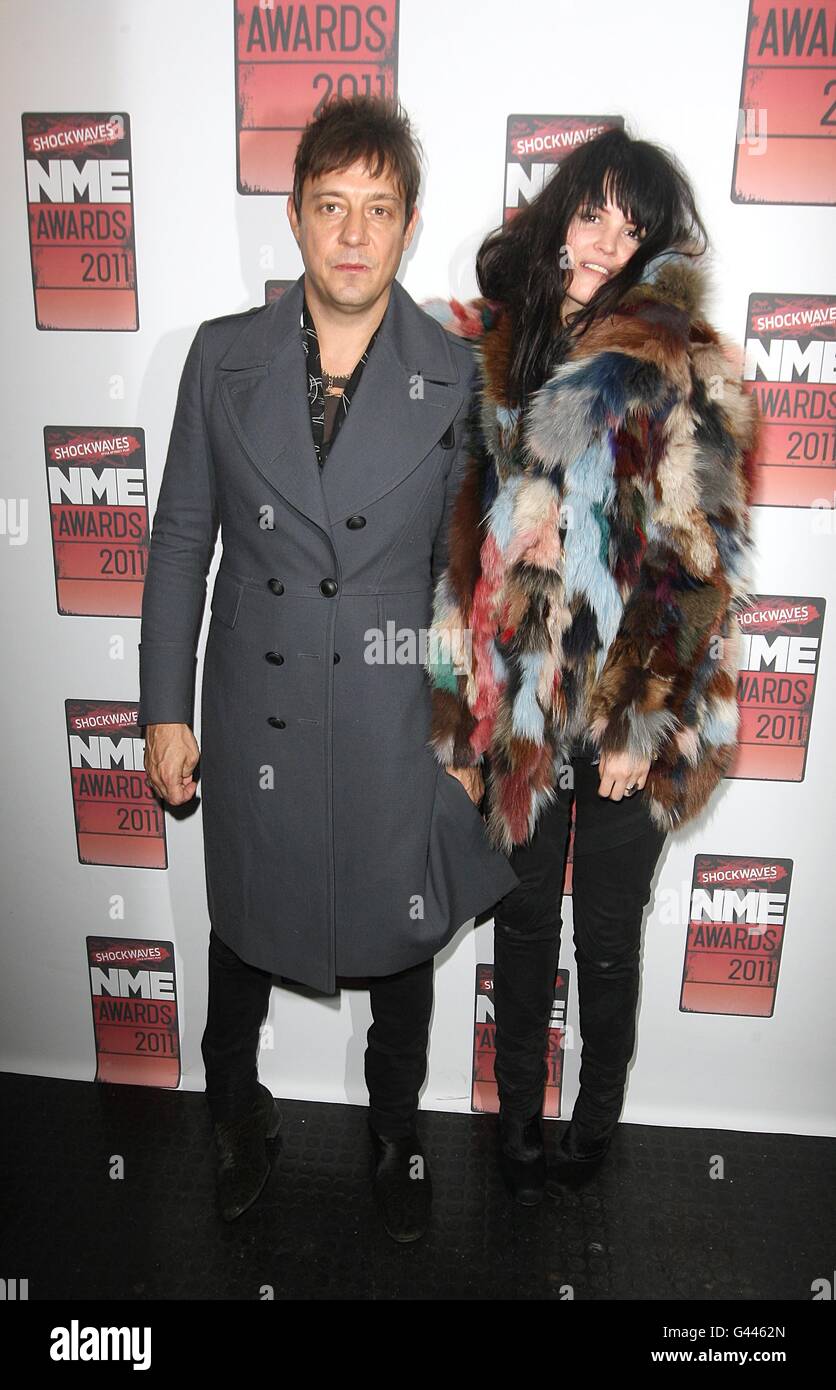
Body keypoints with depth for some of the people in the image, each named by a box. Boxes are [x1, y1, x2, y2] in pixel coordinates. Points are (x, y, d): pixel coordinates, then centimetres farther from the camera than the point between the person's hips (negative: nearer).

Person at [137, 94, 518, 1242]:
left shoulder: (460, 379, -5)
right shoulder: (225, 356, -2)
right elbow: (182, 537, 2)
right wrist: (165, 708, 0)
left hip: (398, 724, 0)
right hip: (255, 719, 1)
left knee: (402, 941, 18)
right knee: (245, 926, 20)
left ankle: (396, 1128, 47)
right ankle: (236, 1106, 51)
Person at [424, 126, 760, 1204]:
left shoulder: (678, 368, -6)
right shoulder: (495, 349, 6)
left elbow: (696, 561, -9)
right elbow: (473, 537, 7)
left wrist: (642, 721, -12)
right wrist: (464, 703, 5)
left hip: (629, 709, -3)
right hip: (521, 701, 3)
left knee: (608, 934, 12)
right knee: (522, 920, 16)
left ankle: (597, 1118, 39)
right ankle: (517, 1115, 39)